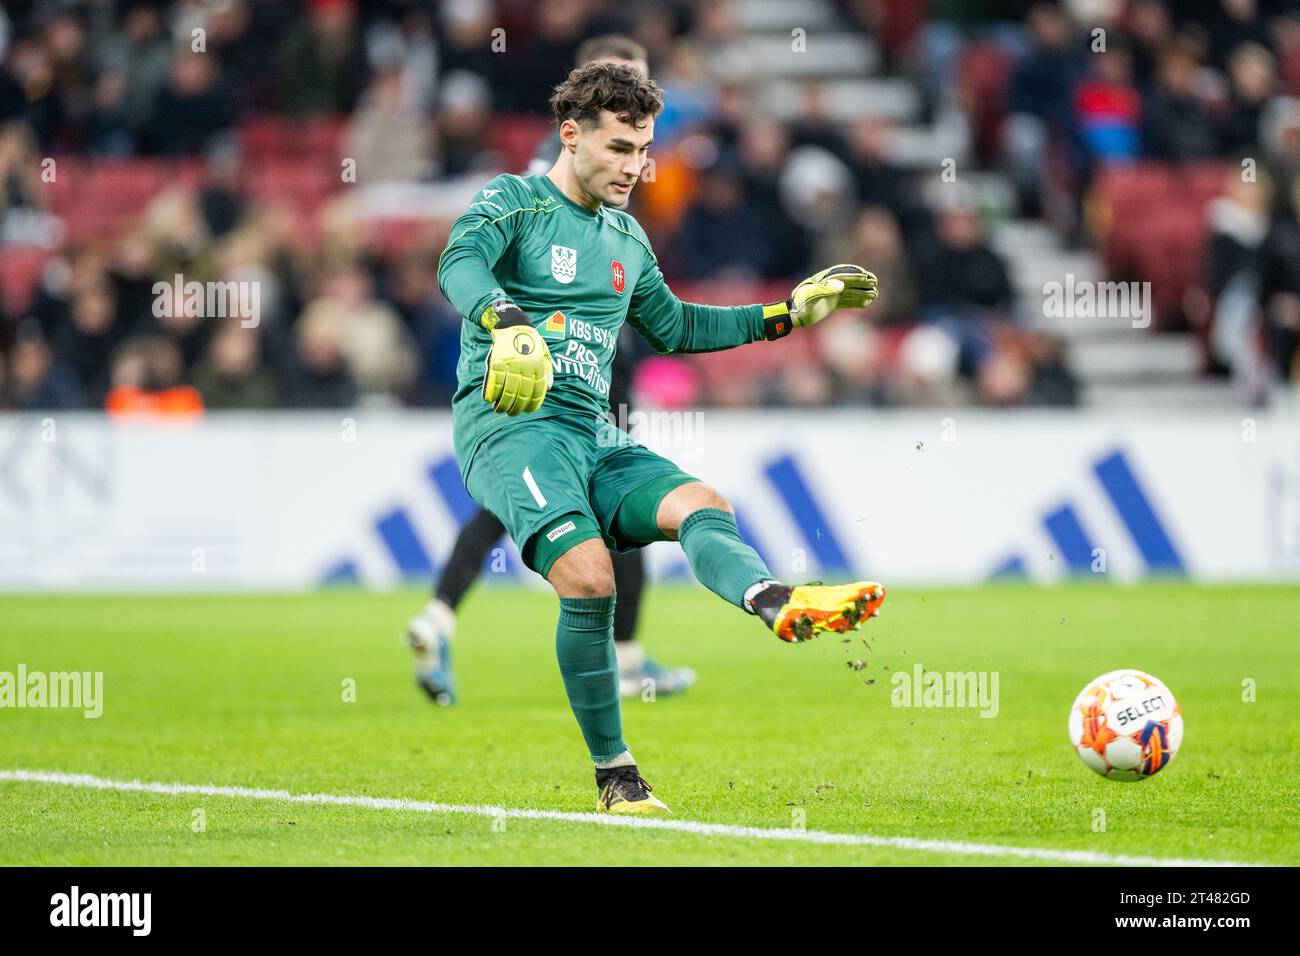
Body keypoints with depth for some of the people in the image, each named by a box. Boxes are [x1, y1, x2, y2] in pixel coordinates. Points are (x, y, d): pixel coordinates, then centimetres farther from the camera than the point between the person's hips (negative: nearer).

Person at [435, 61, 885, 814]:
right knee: (589, 576, -27)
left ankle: (777, 603, -55)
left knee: (702, 506, -22)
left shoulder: (626, 239, 22)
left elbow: (673, 328, 37)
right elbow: (460, 262, -22)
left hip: (594, 435, 7)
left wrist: (788, 314, 32)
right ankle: (614, 775, -15)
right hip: (510, 422, -7)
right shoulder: (514, 201, 0)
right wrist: (508, 323, -44)